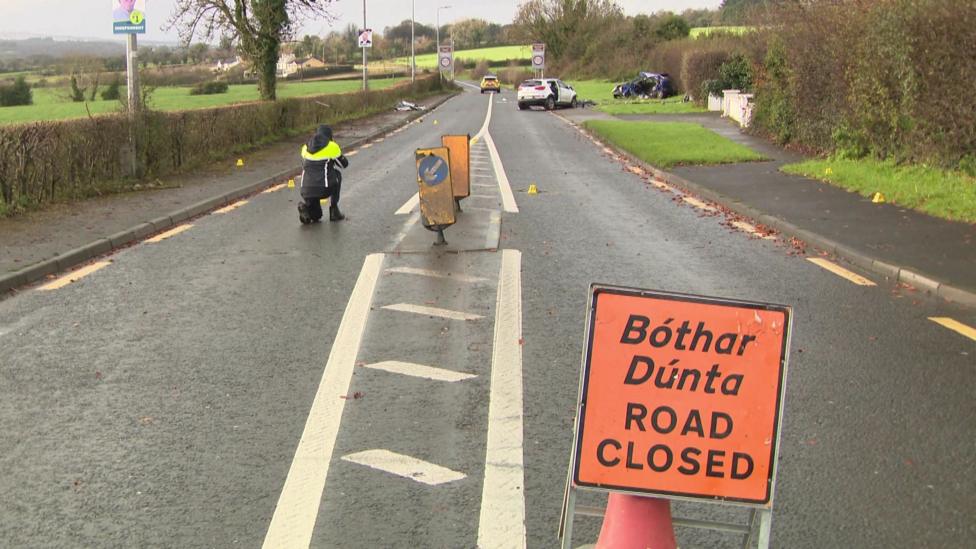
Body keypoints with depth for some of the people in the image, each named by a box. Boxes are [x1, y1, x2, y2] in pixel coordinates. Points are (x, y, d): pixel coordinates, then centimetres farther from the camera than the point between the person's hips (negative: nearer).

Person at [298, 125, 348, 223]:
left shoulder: (305, 148, 13)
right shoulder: (332, 146, 1)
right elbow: (344, 164, 14)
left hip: (306, 191, 5)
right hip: (324, 189, -4)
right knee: (337, 174, 29)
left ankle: (306, 206, -2)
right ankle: (333, 210, 22)